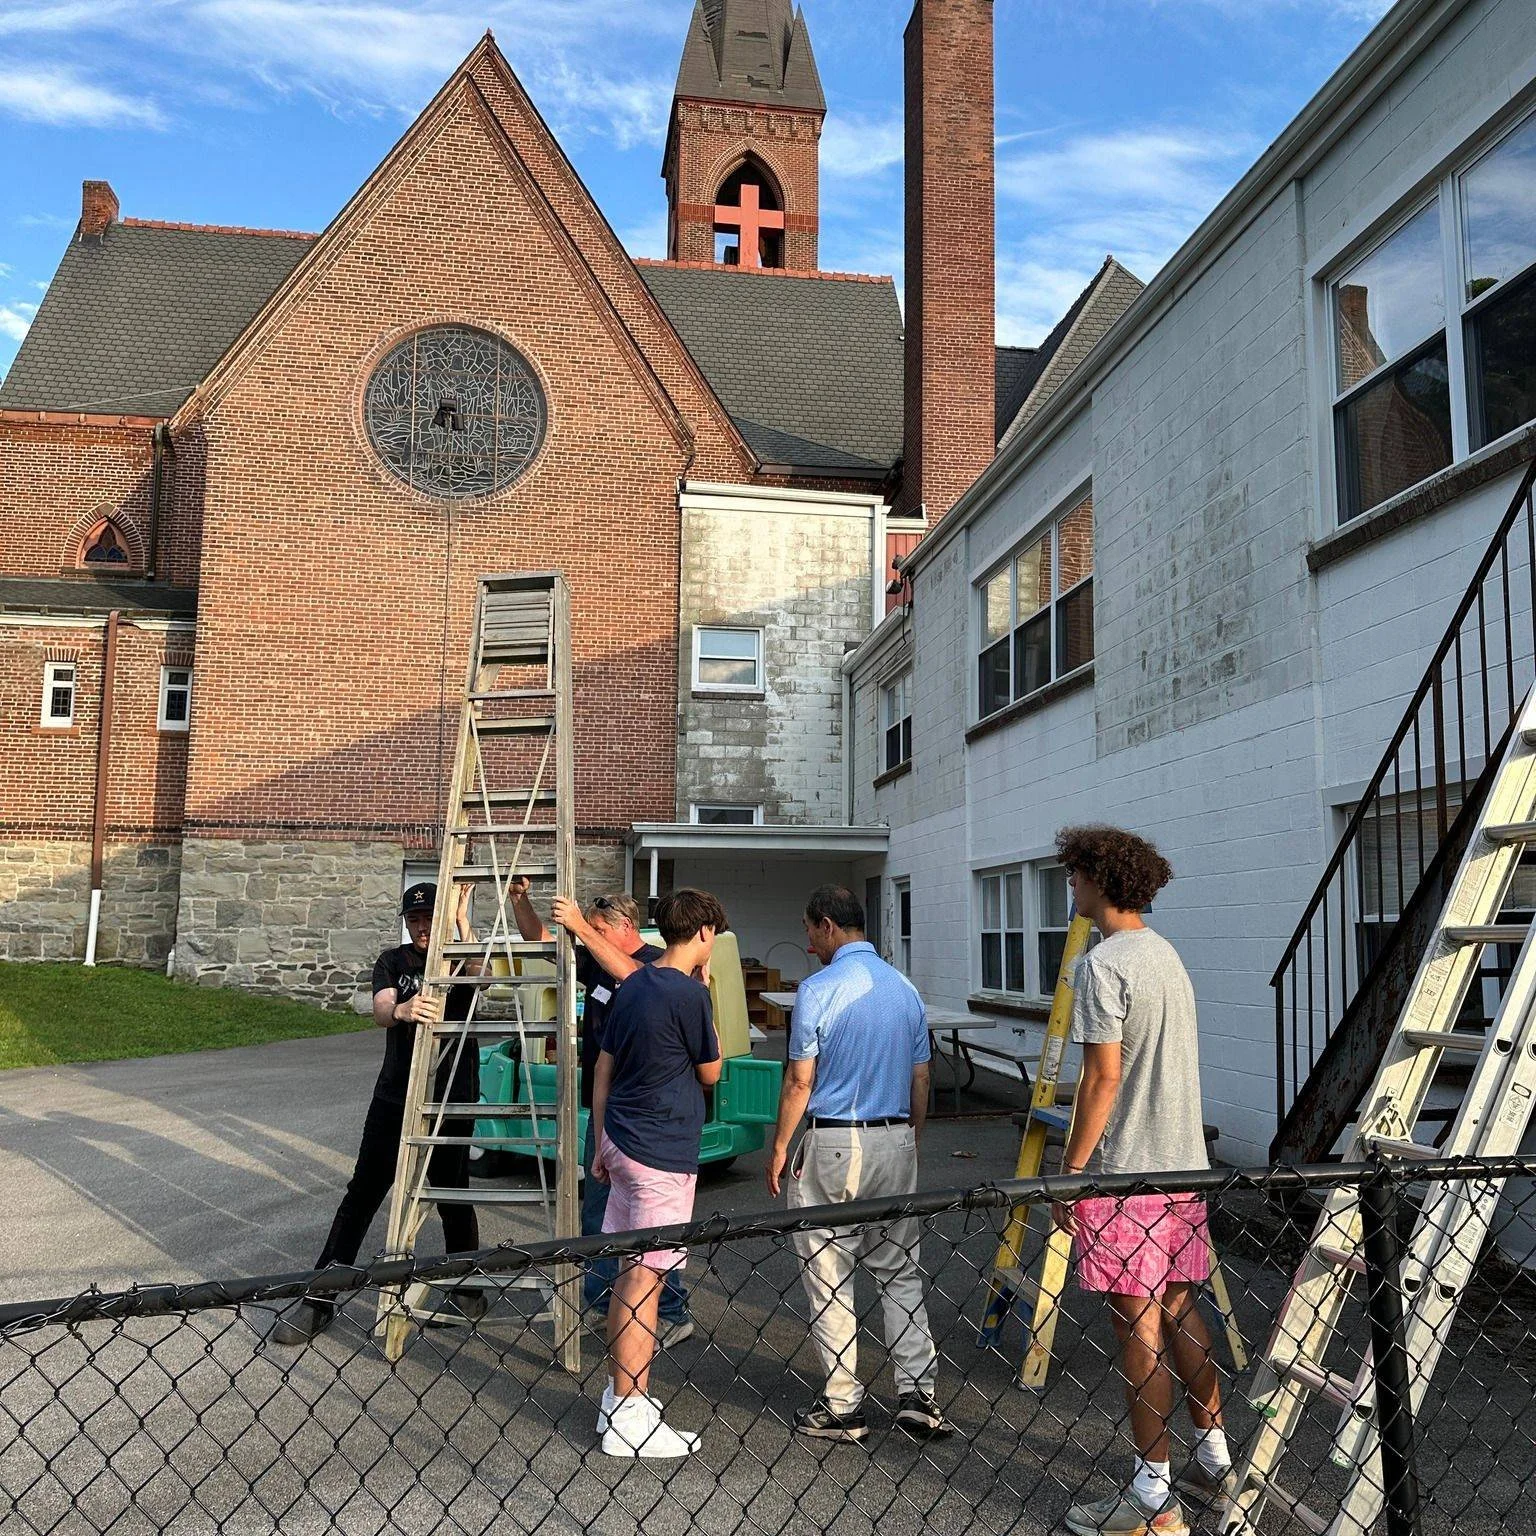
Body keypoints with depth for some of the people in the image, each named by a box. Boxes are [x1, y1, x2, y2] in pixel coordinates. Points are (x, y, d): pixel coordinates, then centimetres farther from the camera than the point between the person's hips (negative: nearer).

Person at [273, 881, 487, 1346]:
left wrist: (462, 921, -32)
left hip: (452, 1098, -2)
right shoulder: (393, 962, 6)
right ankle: (318, 1299, 10)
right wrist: (402, 1010, -36)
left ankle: (468, 1292, 23)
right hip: (394, 1095, 2)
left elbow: (478, 972, -24)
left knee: (452, 1195, 6)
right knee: (362, 1194, 3)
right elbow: (380, 1010, -13)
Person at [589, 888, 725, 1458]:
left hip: (624, 1143, 9)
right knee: (645, 1282, -2)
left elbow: (603, 1071, 13)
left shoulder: (634, 985, 9)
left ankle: (618, 1397, 27)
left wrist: (602, 1145, 20)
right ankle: (629, 1420, 5)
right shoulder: (690, 993, -16)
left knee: (630, 1277, 17)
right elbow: (710, 1073, -3)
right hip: (663, 1153, -9)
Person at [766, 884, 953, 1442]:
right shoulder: (906, 988, 7)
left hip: (832, 1144, -5)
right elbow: (920, 1081, 11)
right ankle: (918, 1395, 11)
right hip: (895, 1142, 6)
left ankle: (843, 1407, 11)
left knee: (830, 1277, 5)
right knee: (901, 1272, 14)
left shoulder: (818, 988, -11)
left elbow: (800, 1081, -11)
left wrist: (779, 1149, 0)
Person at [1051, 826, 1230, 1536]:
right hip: (1183, 1159, 9)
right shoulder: (1168, 956, 13)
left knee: (1139, 1324, -1)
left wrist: (1070, 1170, -12)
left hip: (1124, 1170, -8)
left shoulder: (1103, 964, -15)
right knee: (1178, 1309, 17)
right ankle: (1214, 1461, 27)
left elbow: (1103, 1077, -18)